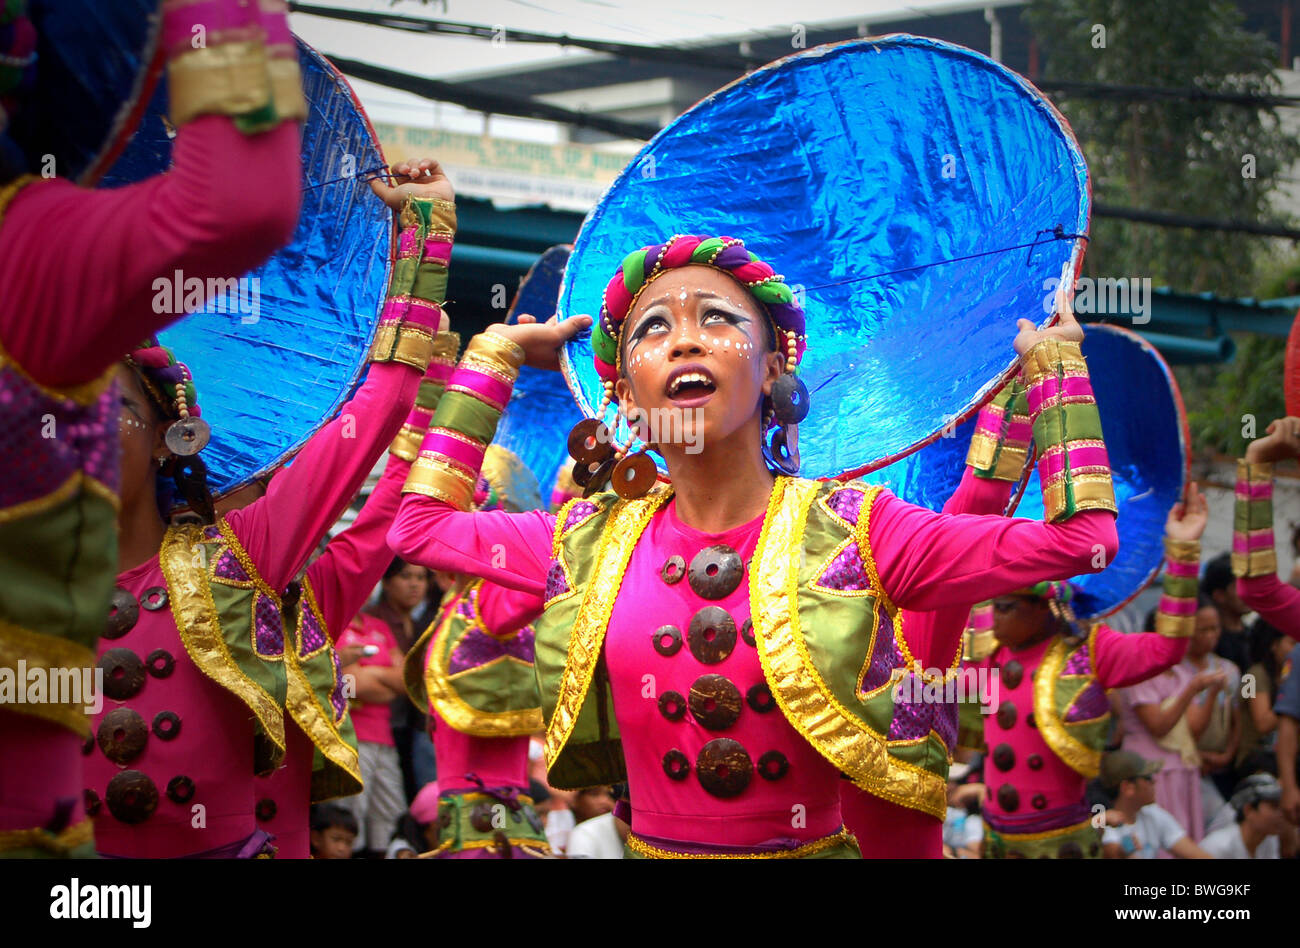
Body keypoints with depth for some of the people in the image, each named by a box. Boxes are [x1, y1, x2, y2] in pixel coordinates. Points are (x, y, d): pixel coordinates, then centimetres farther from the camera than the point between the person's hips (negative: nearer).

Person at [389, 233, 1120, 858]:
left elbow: (1079, 539, -7)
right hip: (650, 846, 2)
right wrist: (496, 356, 20)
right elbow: (420, 524, 15)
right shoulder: (591, 543, 5)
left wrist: (1052, 362, 2)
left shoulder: (854, 530, -4)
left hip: (817, 845, -2)